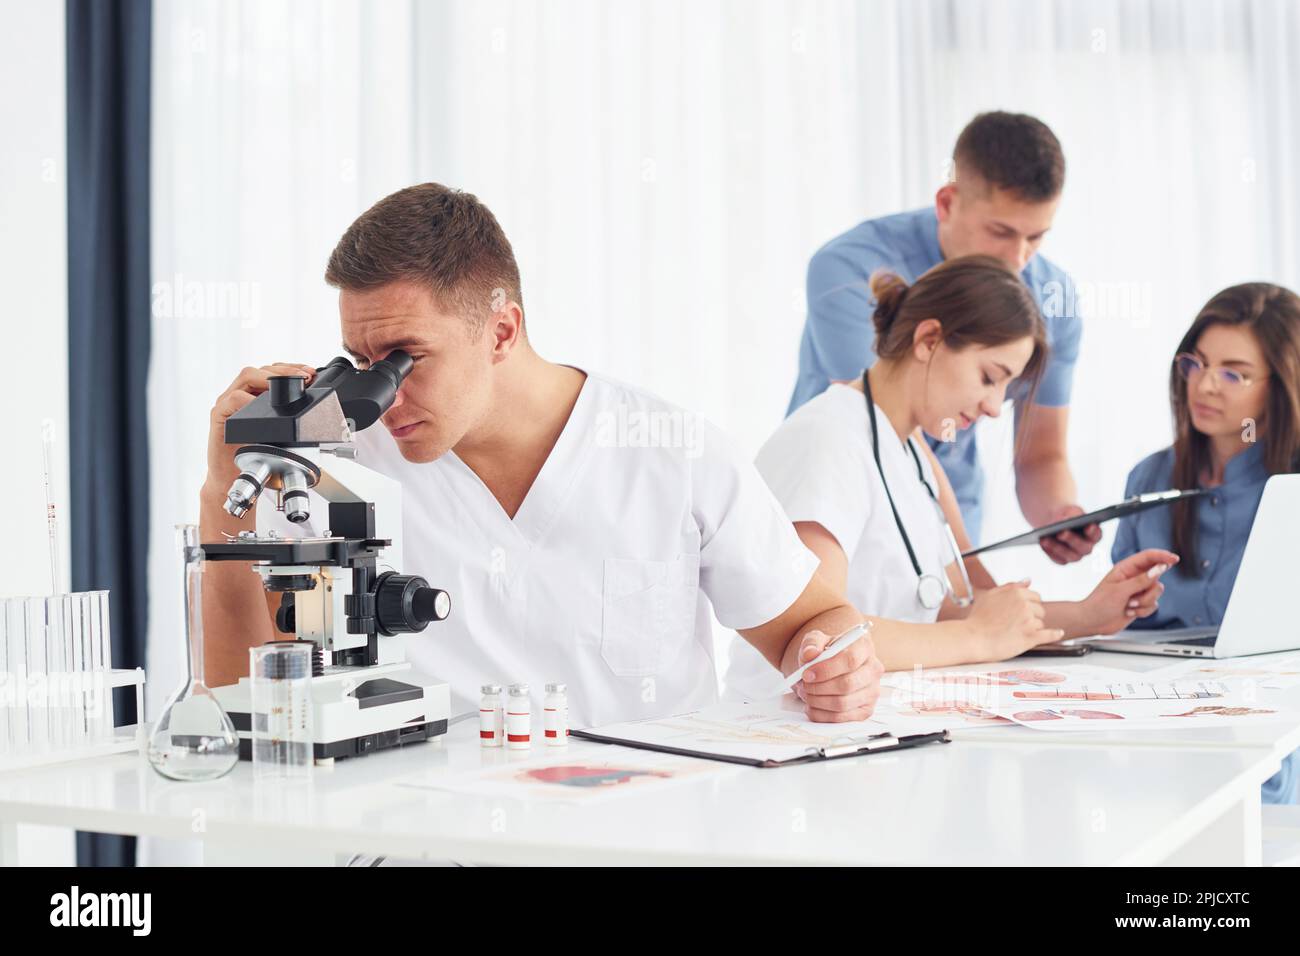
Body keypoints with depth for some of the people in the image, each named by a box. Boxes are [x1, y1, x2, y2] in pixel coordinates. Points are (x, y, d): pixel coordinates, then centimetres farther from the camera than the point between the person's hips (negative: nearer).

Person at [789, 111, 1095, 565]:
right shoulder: (851, 272, -19)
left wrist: (1057, 513, -21)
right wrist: (982, 591, -31)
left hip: (949, 533, 3)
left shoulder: (1052, 297, -4)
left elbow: (1042, 457, 2)